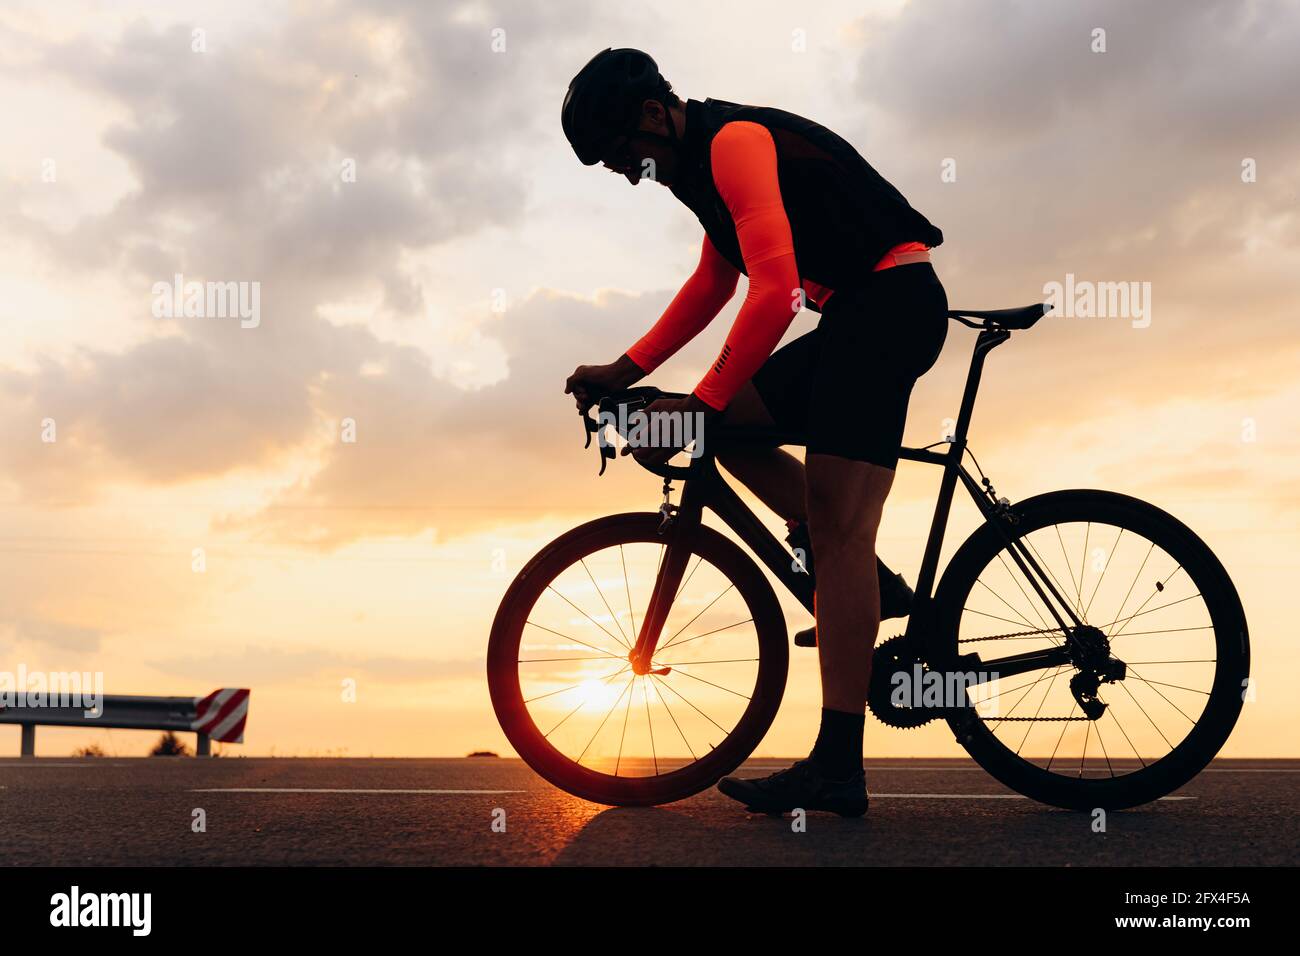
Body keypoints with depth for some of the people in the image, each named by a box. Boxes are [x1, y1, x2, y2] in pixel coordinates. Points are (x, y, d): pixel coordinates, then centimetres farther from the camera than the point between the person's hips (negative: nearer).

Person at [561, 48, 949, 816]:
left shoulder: (735, 140, -13)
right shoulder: (711, 160, 18)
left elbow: (775, 290, -24)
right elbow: (710, 287, 25)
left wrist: (698, 405, -22)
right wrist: (625, 371, 17)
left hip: (890, 300, -10)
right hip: (856, 318, 10)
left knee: (836, 521, -16)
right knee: (730, 427, 11)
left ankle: (838, 767, -17)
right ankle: (868, 584, 10)